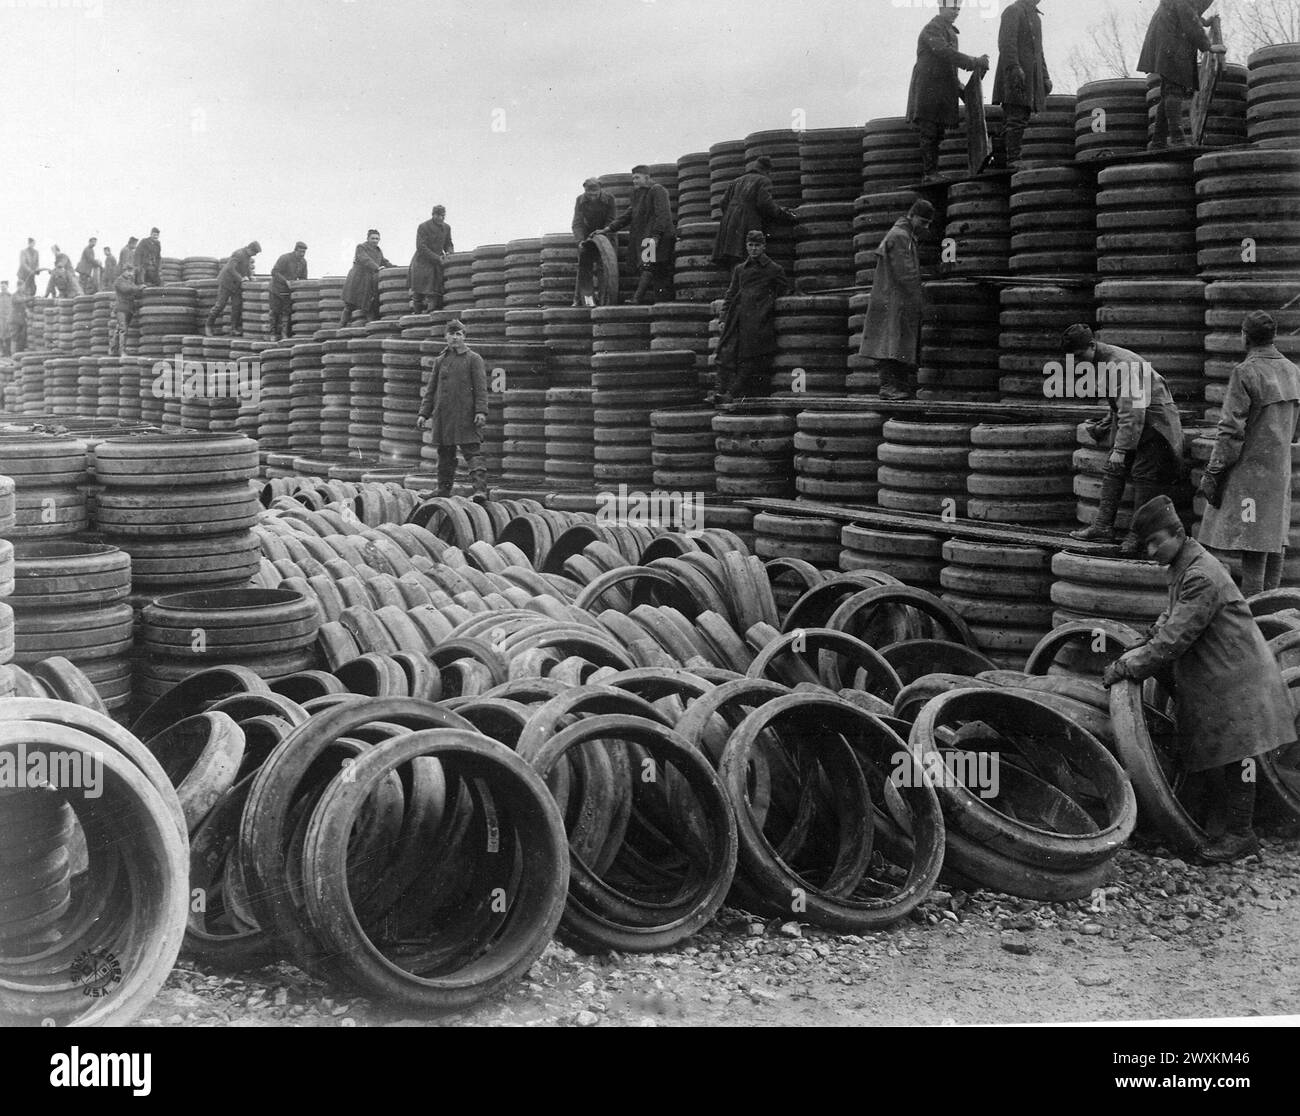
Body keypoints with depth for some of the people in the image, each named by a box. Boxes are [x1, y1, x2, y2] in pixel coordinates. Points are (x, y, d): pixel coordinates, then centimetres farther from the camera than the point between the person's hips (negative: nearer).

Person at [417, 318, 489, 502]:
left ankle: (480, 490, -20)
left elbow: (481, 388, -4)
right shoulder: (440, 361, 16)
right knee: (445, 455, 8)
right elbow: (431, 389, 18)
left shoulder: (474, 359, 3)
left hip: (466, 416, -5)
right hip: (442, 416, 5)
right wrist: (424, 413, 10)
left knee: (472, 452, -13)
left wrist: (481, 411, -16)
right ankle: (443, 492, 14)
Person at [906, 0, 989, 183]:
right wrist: (974, 62, -27)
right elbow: (945, 52, -25)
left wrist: (959, 88, 19)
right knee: (929, 134, -8)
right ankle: (929, 174, -8)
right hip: (928, 90, -9)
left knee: (938, 134, 7)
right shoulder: (932, 29, -10)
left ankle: (933, 172, 9)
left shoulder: (950, 31, 21)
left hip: (943, 93, 9)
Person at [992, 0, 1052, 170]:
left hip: (1031, 77, 9)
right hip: (1016, 75, -9)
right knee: (1017, 118, -15)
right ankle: (1013, 159, -18)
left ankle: (1006, 160, 5)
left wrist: (1045, 77, 22)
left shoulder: (1036, 17, 25)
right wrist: (1014, 67, -25)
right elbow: (1006, 43, -15)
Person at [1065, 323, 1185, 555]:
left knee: (1143, 475, -9)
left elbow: (1132, 409, -31)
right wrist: (1103, 428, 15)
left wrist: (1121, 449, -34)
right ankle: (1103, 527, 5)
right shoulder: (1100, 362, 7)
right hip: (1129, 423, 10)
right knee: (1113, 470, 4)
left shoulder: (1121, 363, -24)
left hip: (1154, 421, -10)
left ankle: (1139, 534, -3)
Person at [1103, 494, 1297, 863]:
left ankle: (1241, 834, 2)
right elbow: (1170, 619, 20)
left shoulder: (1201, 576, -23)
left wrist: (1126, 667, -17)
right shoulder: (1183, 566, 9)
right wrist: (1138, 649, 8)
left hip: (1236, 673, -10)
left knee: (1237, 753, -4)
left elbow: (1174, 639, -24)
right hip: (1215, 673, 10)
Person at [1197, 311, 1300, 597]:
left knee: (1252, 545, -6)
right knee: (1275, 540, 12)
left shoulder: (1245, 373, -13)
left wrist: (1212, 473, -11)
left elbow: (1231, 430, -15)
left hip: (1250, 467, -7)